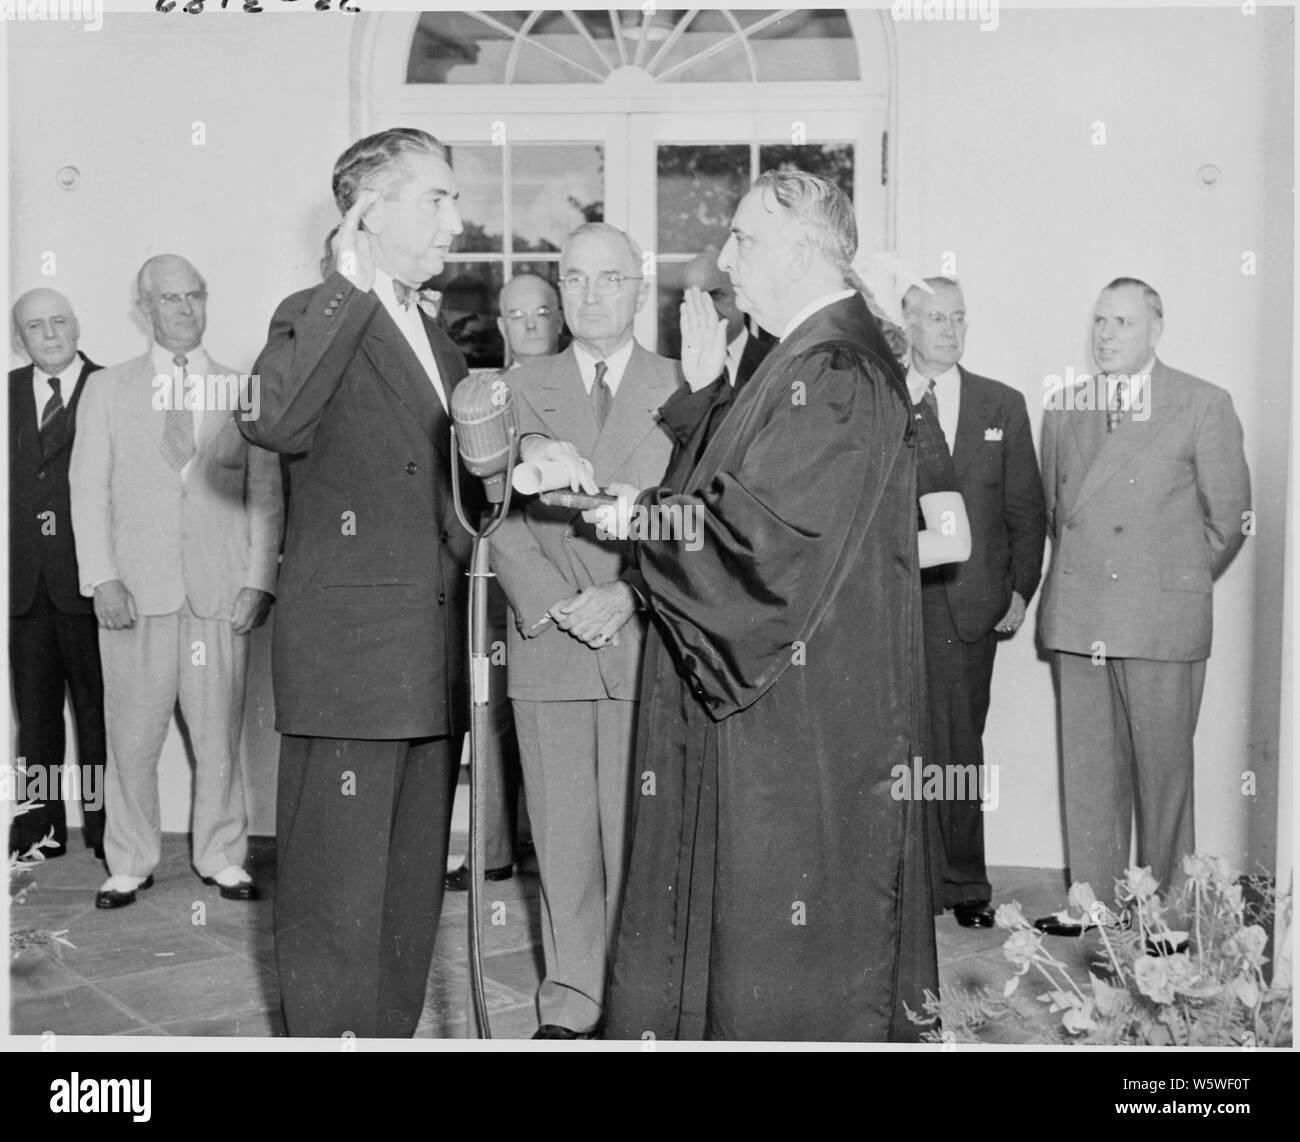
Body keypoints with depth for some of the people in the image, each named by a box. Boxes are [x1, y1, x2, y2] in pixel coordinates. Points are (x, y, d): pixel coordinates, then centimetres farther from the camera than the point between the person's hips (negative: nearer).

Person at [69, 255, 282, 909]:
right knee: (131, 738, 3)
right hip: (136, 590, 1)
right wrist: (103, 578, -4)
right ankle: (130, 864, 17)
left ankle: (221, 858, 18)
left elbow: (266, 495, 5)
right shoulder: (107, 391, 11)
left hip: (221, 591, 0)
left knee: (219, 735, 3)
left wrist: (259, 581, -5)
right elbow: (89, 490, 7)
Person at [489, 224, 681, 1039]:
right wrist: (554, 604, -9)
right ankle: (571, 997, 17)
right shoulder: (521, 388, 11)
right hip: (547, 640, 2)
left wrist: (625, 598, -11)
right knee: (562, 829, 6)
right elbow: (504, 516, 4)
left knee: (636, 827, -1)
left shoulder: (682, 390, 6)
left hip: (647, 641, -2)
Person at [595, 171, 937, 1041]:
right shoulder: (815, 357, 13)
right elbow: (735, 491, 15)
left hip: (801, 704, -10)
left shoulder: (835, 373, -19)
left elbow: (761, 527, -24)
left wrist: (630, 508, -13)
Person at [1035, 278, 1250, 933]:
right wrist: (1076, 578, 13)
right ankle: (1093, 899, 18)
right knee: (1087, 768, 8)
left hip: (1162, 620, -4)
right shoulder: (1063, 409, 13)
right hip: (1076, 619, 4)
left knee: (1163, 768, 2)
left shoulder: (1203, 406, 1)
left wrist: (1182, 581, 7)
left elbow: (1229, 515, 3)